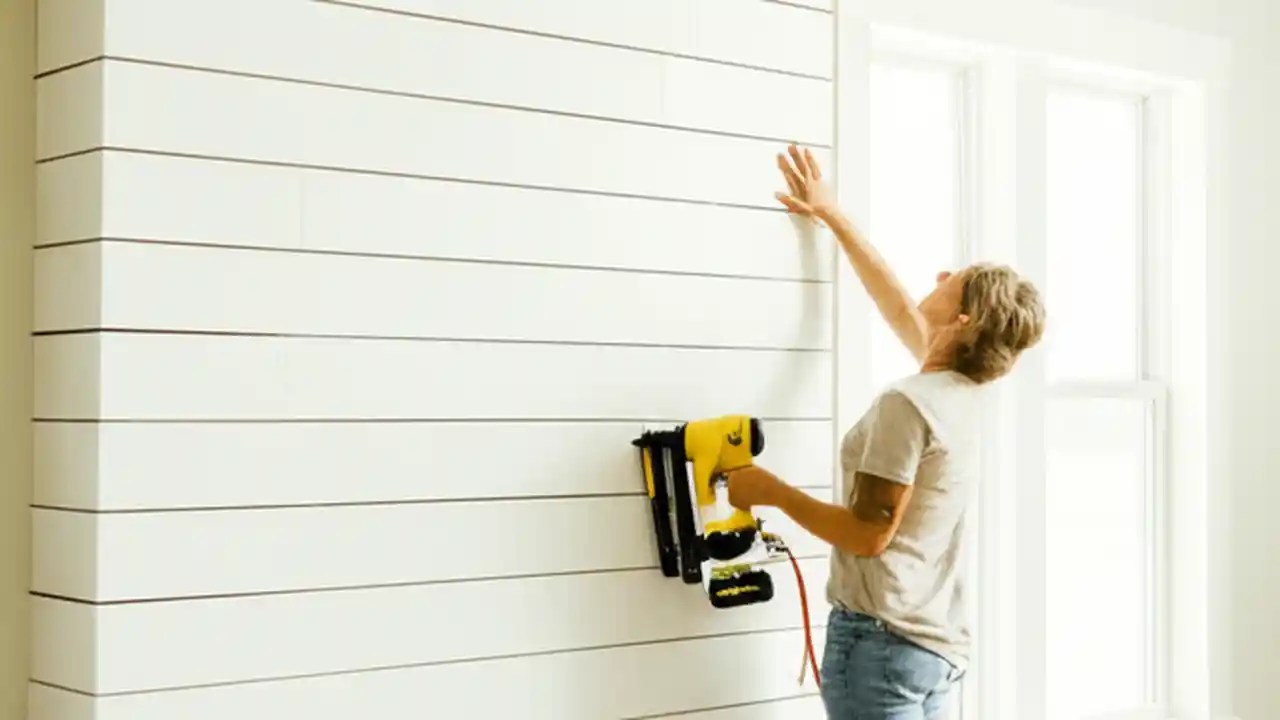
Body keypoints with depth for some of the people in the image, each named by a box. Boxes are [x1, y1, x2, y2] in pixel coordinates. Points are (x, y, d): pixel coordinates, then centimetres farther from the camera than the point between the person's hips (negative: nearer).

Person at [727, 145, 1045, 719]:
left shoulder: (909, 403, -18)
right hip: (933, 643, 9)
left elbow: (869, 534, -19)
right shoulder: (965, 392, 7)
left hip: (881, 640, -9)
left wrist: (771, 491, -7)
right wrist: (833, 217, 28)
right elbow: (899, 308, 21)